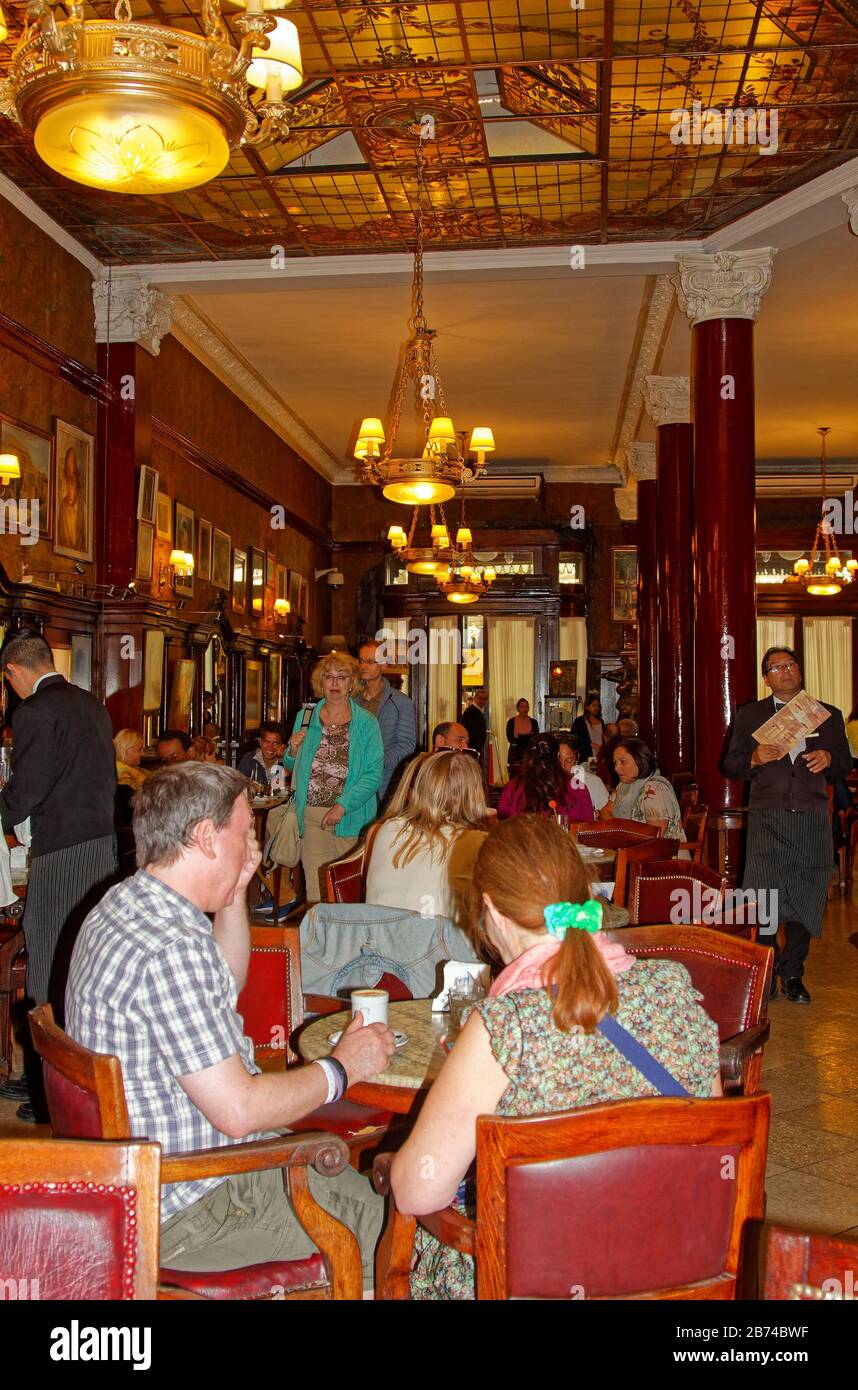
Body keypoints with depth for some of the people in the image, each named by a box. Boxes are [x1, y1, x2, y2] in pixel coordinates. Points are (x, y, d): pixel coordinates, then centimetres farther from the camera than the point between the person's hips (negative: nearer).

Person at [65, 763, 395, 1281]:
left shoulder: (126, 904, 4)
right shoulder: (169, 947, -28)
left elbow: (227, 984, 22)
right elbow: (238, 1111, -27)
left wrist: (234, 894, 7)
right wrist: (340, 1068, -11)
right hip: (188, 1209, -10)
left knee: (347, 1162, 16)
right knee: (390, 1212, -4)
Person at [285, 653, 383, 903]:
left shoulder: (366, 723, 0)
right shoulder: (305, 717, 10)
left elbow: (373, 775, -7)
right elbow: (293, 768, 20)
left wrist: (343, 805, -16)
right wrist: (293, 751, -2)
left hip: (351, 818, -2)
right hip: (312, 815, 2)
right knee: (315, 889, 0)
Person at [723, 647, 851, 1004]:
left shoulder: (828, 715, 14)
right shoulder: (749, 715, 11)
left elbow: (845, 766, 17)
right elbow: (731, 765, 9)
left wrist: (828, 758, -5)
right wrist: (754, 759, -11)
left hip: (813, 818, 2)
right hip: (767, 819, -1)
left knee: (805, 899, 4)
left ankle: (792, 974, 18)